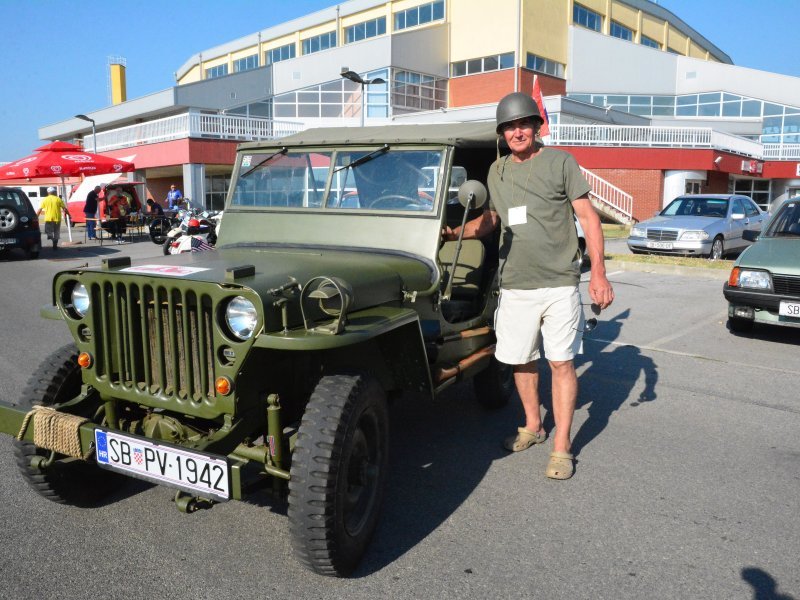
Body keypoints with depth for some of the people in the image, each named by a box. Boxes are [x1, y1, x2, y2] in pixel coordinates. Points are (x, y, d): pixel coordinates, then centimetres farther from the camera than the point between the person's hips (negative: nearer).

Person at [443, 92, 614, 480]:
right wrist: (453, 233, 6)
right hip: (514, 285, 4)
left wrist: (598, 272, -10)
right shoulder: (497, 170, 12)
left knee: (561, 362, -1)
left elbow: (588, 217, -2)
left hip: (559, 284, -4)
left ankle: (561, 448, 8)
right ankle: (533, 426, 32)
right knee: (521, 359, 11)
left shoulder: (560, 162, -1)